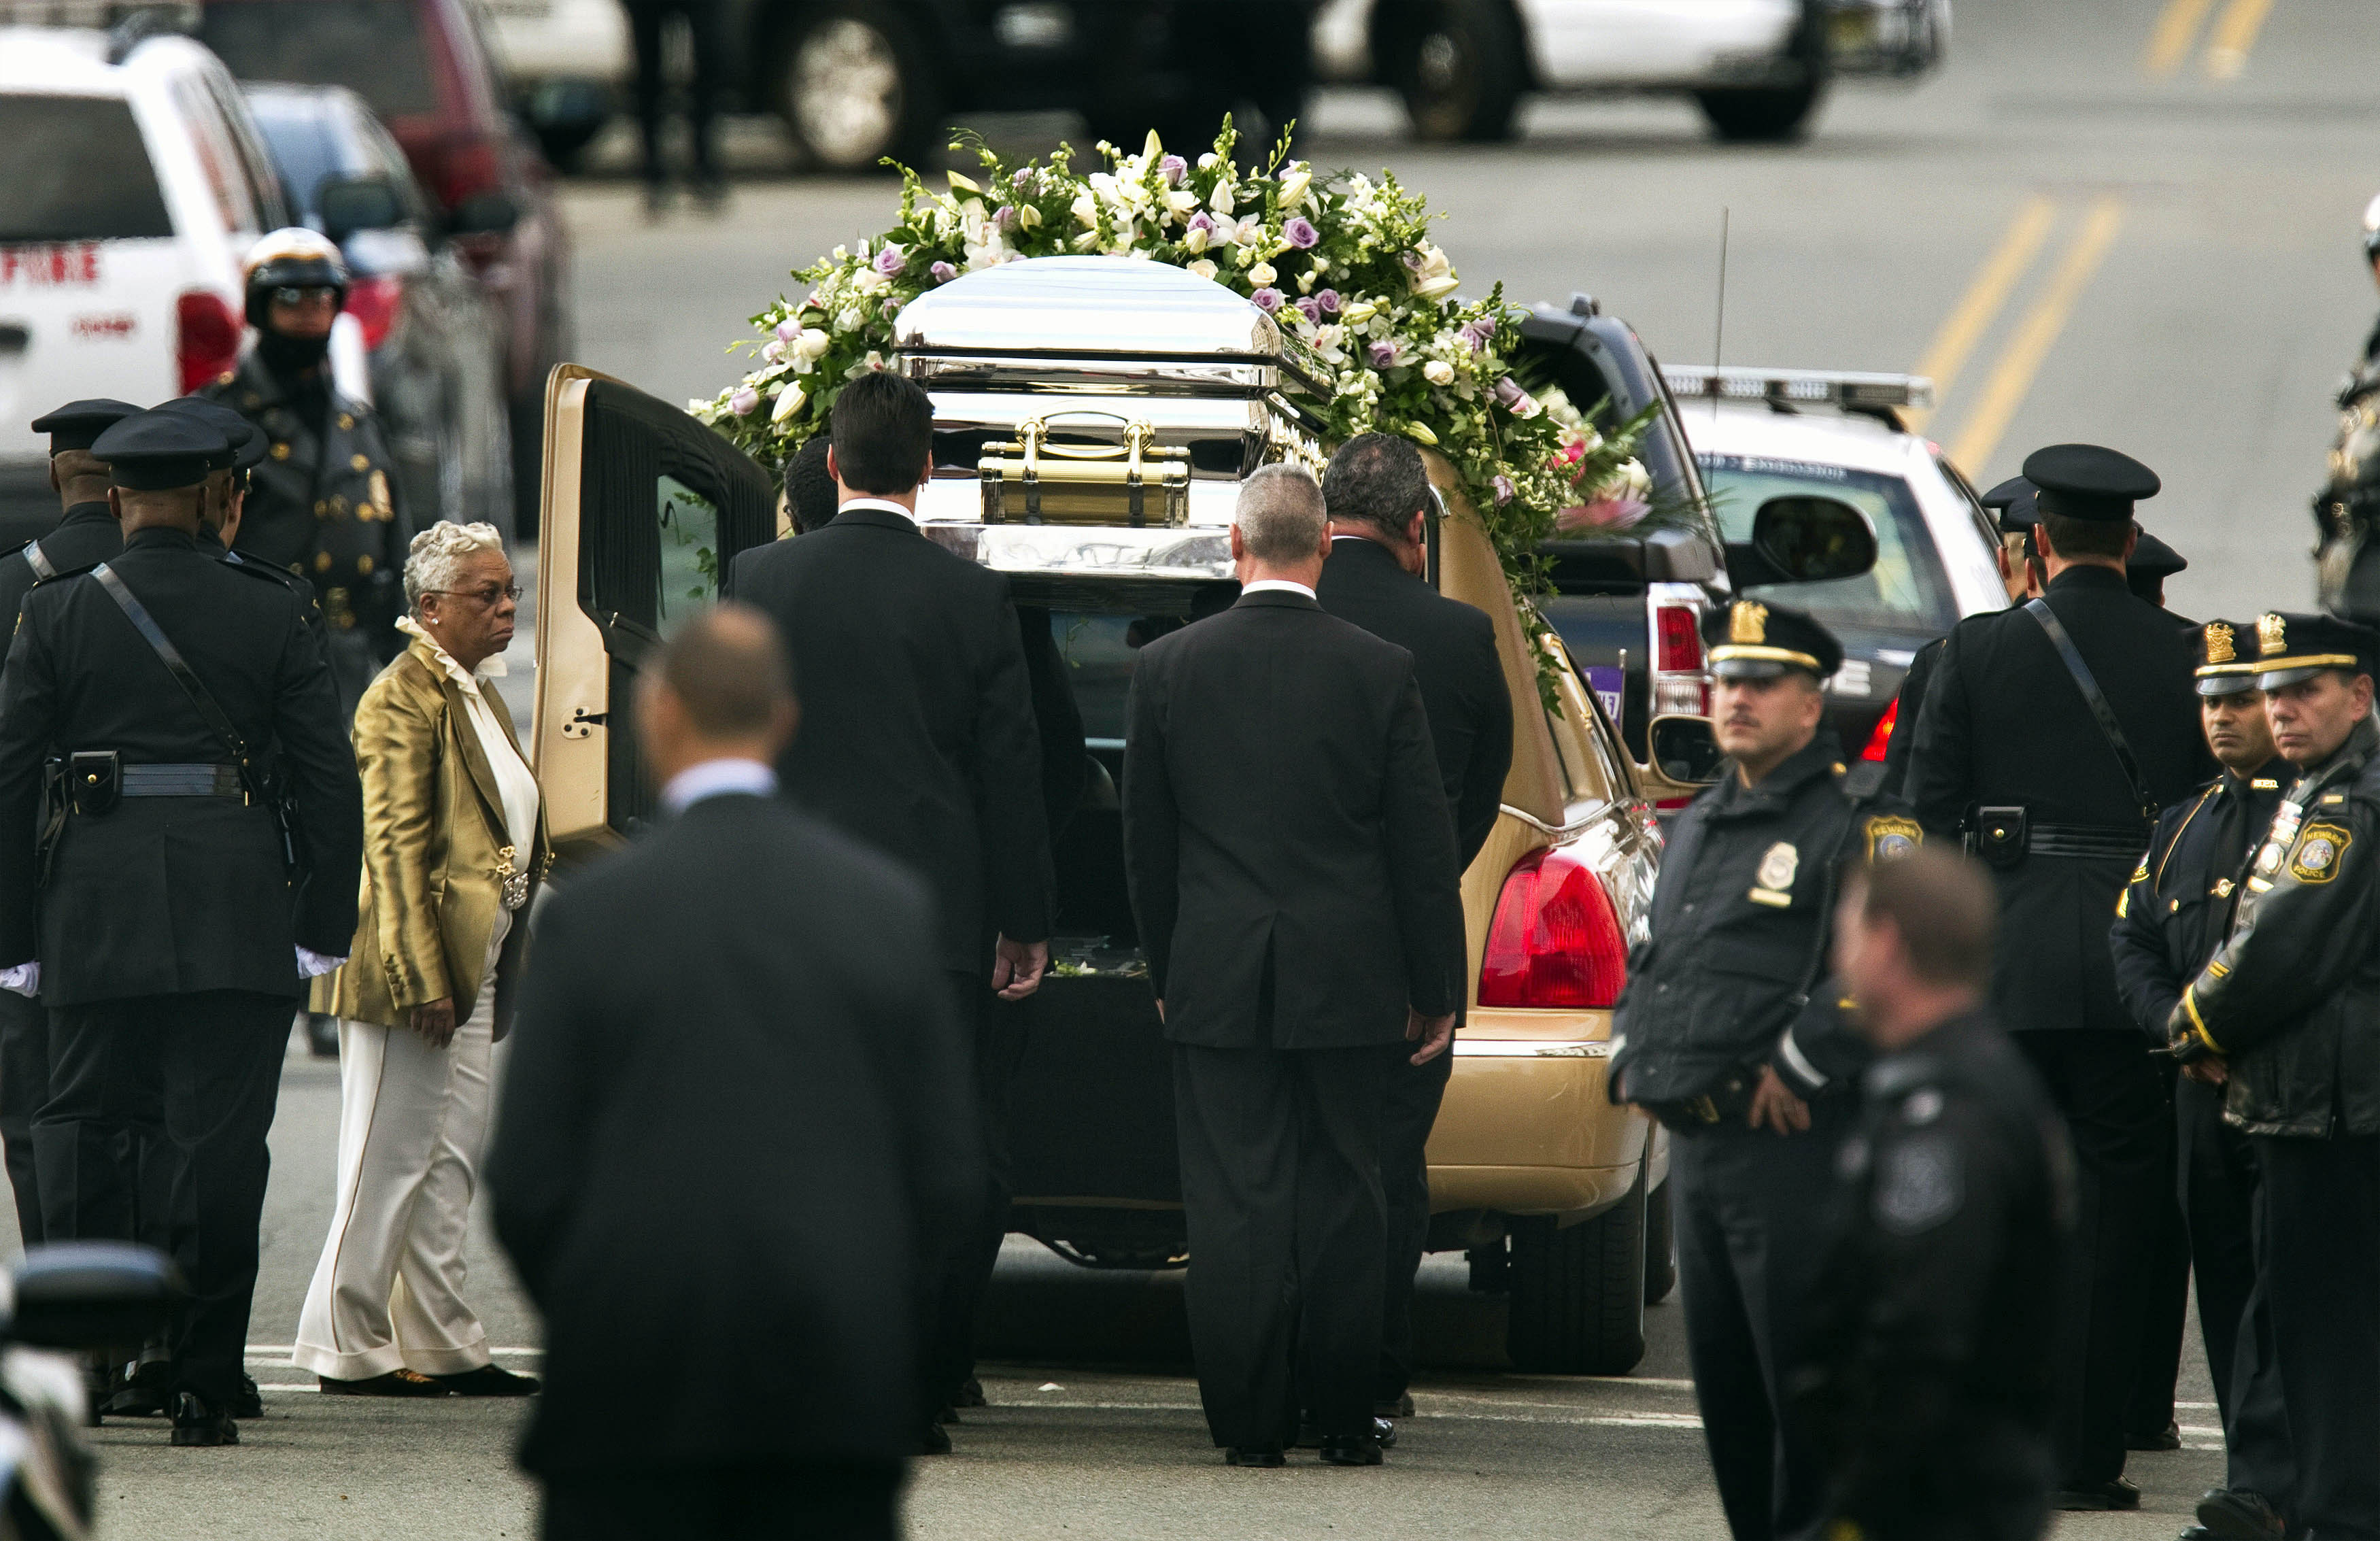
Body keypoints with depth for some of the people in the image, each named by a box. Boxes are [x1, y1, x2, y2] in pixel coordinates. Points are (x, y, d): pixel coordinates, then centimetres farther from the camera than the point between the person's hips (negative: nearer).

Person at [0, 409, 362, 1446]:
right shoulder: (271, 619, 3)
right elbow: (331, 780, 1)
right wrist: (327, 925, 7)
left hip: (99, 912, 0)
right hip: (240, 921, 0)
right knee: (221, 1145, 2)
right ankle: (203, 1389, 2)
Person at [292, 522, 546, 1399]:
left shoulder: (478, 695, 18)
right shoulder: (404, 699, -12)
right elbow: (395, 848, -18)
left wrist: (504, 967, 19)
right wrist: (422, 980, -22)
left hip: (473, 965, 9)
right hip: (416, 963, -9)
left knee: (449, 1161, 11)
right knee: (390, 1159, -5)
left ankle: (440, 1345, 15)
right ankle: (349, 1349, 0)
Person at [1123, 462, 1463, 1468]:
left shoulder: (1167, 669, -2)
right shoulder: (1382, 671, -5)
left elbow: (1146, 844, 5)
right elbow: (1423, 846, -1)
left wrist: (1166, 972, 16)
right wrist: (1436, 988, 7)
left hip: (1219, 982, 0)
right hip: (1346, 985, 0)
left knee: (1235, 1204, 2)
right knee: (1343, 1198, 7)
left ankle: (1249, 1423, 1)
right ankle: (1344, 1423, 10)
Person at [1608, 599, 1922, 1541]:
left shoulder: (1858, 825, -7)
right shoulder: (1699, 826, 20)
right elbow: (1651, 958, 31)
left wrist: (1799, 1068, -18)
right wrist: (1632, 1056, 15)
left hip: (1794, 1146, -9)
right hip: (1696, 1145, 9)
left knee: (1808, 1381, -7)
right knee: (1724, 1381, 12)